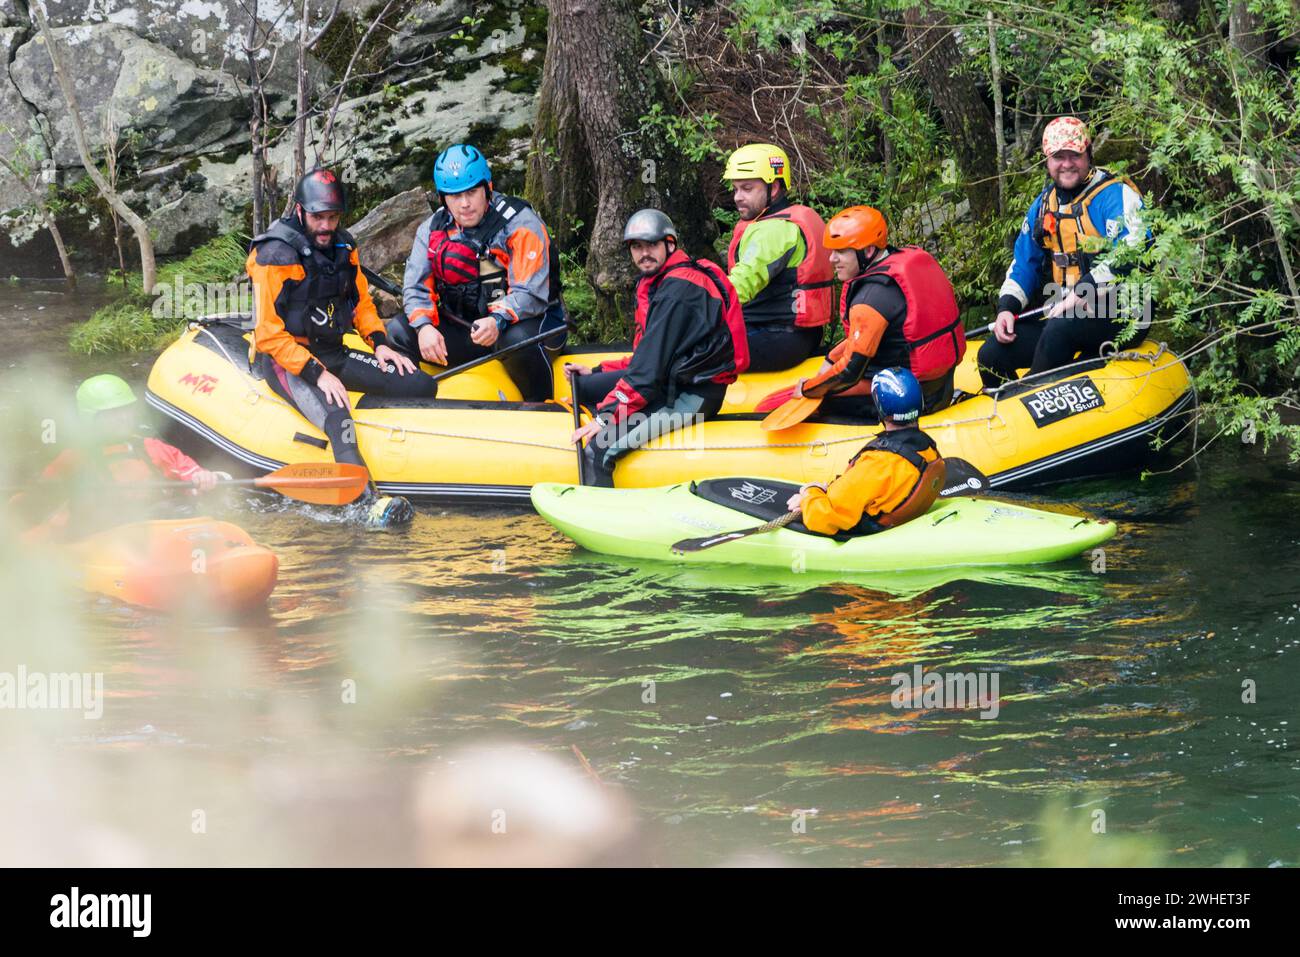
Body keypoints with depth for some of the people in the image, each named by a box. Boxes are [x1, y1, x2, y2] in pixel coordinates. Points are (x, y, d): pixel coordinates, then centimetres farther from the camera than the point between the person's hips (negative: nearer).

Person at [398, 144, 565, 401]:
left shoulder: (521, 224, -14)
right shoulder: (432, 230, 3)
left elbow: (529, 294, -22)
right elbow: (416, 288, -1)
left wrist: (498, 321, -42)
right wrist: (424, 327, -23)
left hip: (520, 320, -5)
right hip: (461, 329, 5)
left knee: (516, 339, -40)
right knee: (397, 332, -14)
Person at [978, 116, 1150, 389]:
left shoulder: (1116, 195, -9)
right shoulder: (1043, 205, 16)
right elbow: (1024, 262, 21)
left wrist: (1081, 294, -26)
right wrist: (1007, 308, 3)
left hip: (1118, 313, -7)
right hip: (1063, 312, 7)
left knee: (1059, 329, -36)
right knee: (991, 355, -7)